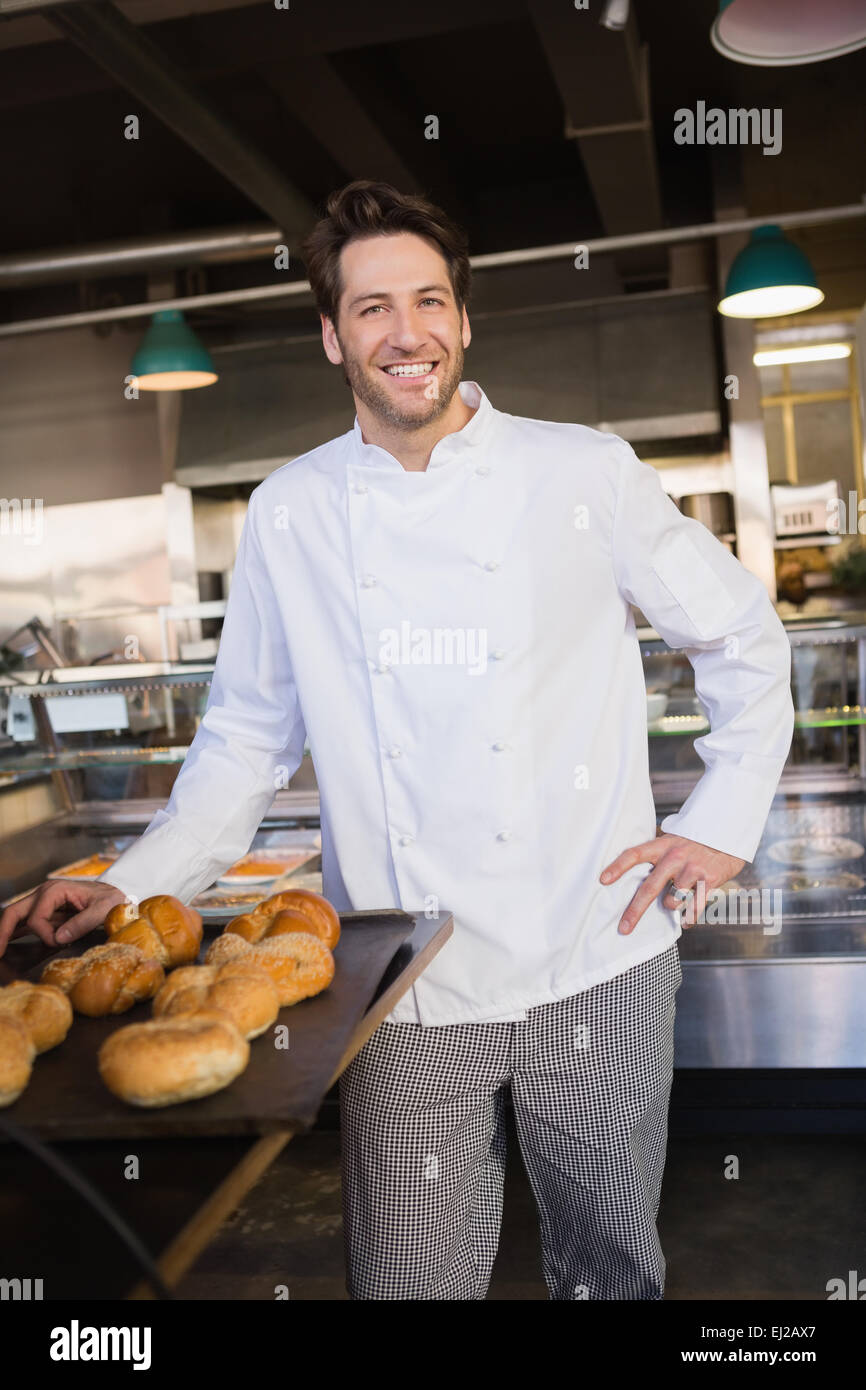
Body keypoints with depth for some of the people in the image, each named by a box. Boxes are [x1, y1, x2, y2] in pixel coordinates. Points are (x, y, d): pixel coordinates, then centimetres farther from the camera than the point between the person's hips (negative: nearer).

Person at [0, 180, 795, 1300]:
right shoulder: (288, 515, 2)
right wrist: (131, 885, 0)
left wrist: (726, 820, 1)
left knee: (611, 1267, 19)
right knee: (411, 1281, 9)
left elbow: (741, 636, 8)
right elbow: (248, 738, 9)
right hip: (403, 990, 1)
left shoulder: (586, 474, -2)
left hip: (595, 967, 0)